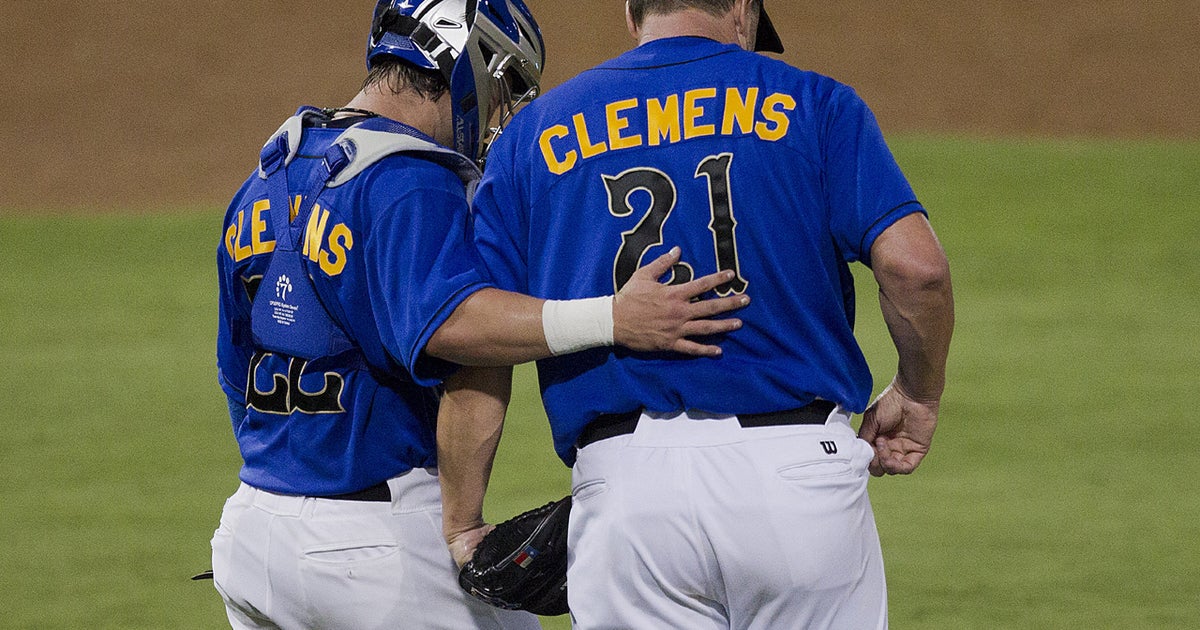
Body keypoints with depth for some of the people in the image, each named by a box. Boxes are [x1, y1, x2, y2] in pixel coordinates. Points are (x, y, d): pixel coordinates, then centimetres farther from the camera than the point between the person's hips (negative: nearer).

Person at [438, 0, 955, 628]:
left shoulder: (534, 134, 14)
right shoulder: (811, 103, 8)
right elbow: (913, 265, -7)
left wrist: (462, 526, 11)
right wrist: (919, 395, 10)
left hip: (623, 486, 1)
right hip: (800, 475, -1)